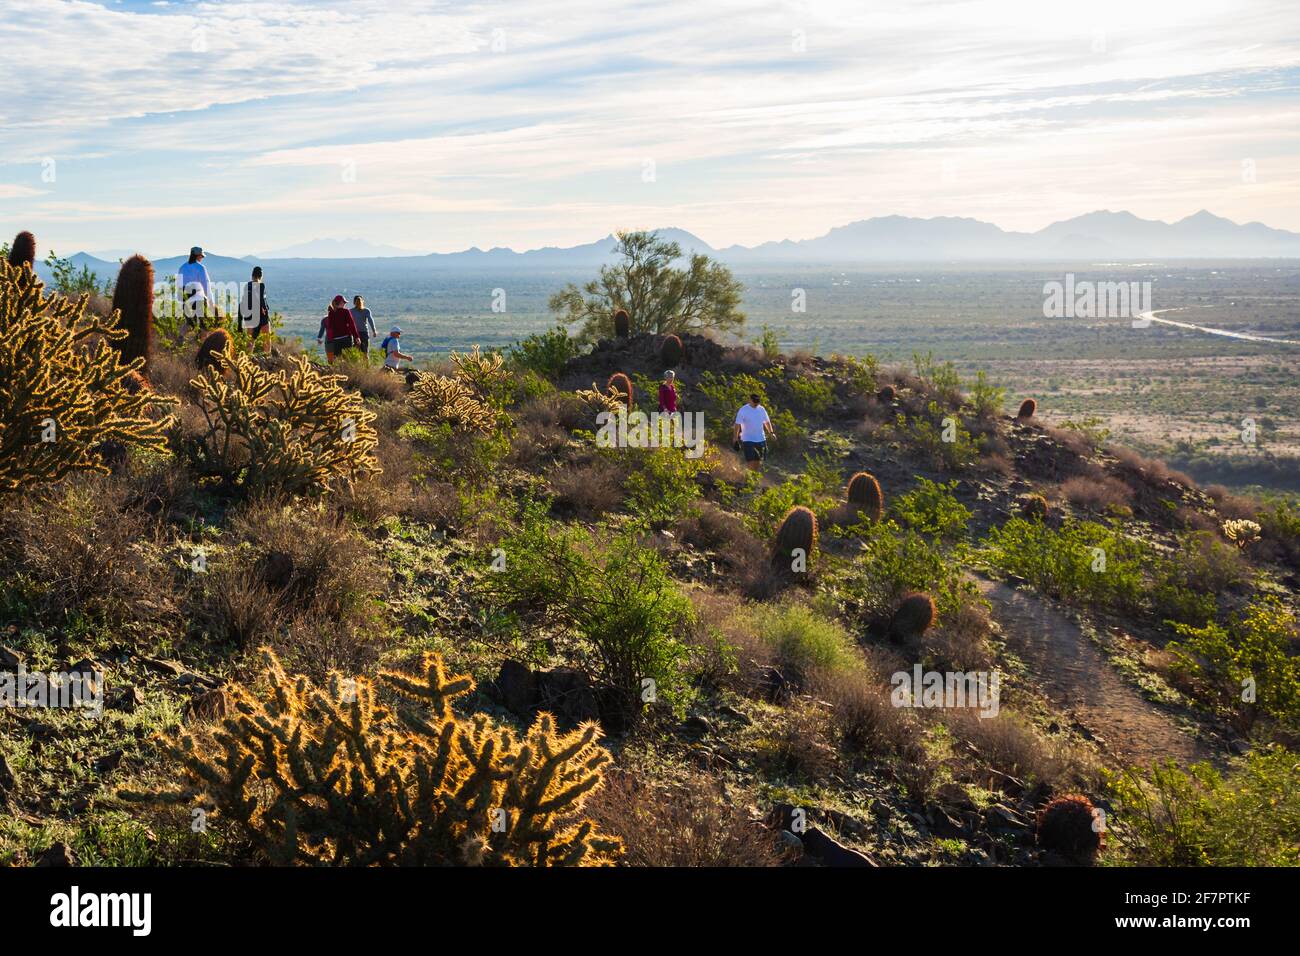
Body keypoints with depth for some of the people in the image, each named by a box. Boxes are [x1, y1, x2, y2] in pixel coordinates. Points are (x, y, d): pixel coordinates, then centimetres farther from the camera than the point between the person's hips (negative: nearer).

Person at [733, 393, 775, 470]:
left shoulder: (761, 409, 6)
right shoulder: (743, 410, -8)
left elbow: (767, 422, 18)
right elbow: (737, 424, -7)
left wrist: (771, 432, 8)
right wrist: (736, 439, -11)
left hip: (761, 439, 5)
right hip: (748, 440, -5)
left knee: (758, 462, 10)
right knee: (751, 462, -13)